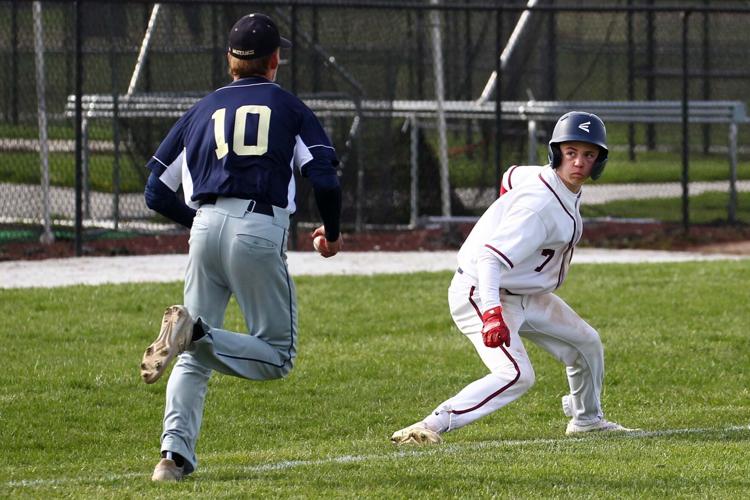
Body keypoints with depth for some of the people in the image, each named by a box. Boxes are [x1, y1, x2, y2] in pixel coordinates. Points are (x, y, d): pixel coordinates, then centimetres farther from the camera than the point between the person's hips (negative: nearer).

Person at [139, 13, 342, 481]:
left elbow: (158, 192, 16)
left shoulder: (203, 110, 18)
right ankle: (197, 333, -22)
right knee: (277, 355, 5)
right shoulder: (289, 108, 11)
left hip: (207, 229, 3)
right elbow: (325, 179, -1)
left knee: (194, 358, 11)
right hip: (261, 231, -3)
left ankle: (176, 453, -7)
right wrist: (332, 232, 16)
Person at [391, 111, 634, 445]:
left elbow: (513, 177, 23)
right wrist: (491, 313, -51)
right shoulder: (541, 207, -29)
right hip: (480, 294, -10)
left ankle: (586, 419, 41)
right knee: (517, 374, -28)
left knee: (586, 343, 18)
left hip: (523, 293, 10)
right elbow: (490, 257, -38)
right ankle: (432, 427, -31)